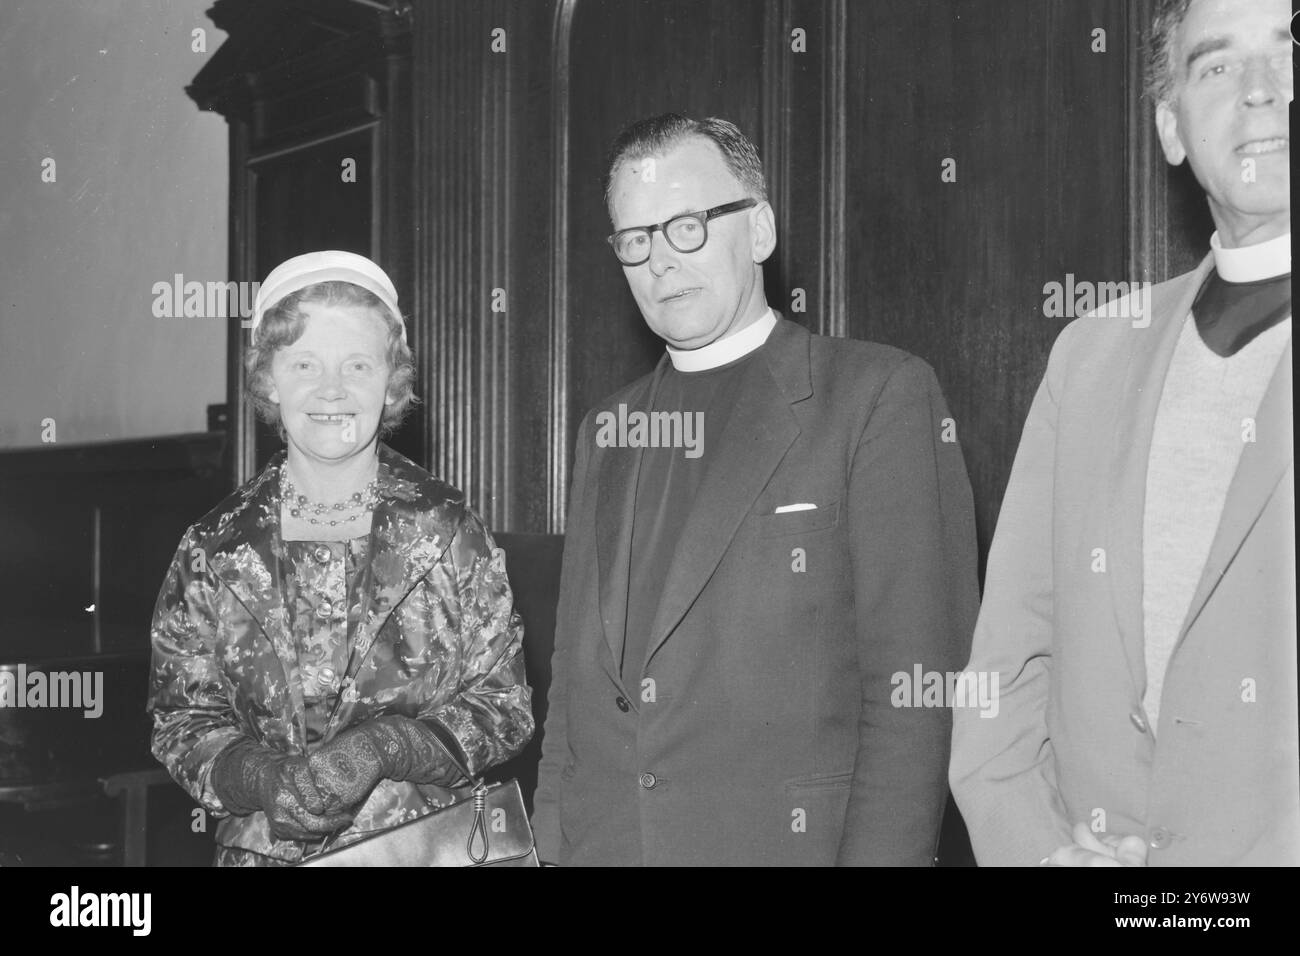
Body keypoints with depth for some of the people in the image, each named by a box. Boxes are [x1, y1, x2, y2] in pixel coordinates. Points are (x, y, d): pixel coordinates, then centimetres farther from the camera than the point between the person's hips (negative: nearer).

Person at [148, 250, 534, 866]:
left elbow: (504, 705, -5)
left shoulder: (449, 531, -6)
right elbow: (183, 722, 0)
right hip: (263, 849, 1)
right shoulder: (214, 550, -3)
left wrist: (385, 749, -19)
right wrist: (266, 780, -18)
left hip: (431, 845, 0)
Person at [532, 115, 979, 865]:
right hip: (601, 843, 5)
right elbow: (576, 681, 11)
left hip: (793, 839, -4)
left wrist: (880, 852, -18)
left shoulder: (880, 394, -7)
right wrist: (555, 841, 4)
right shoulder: (607, 432, 10)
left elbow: (914, 685, -12)